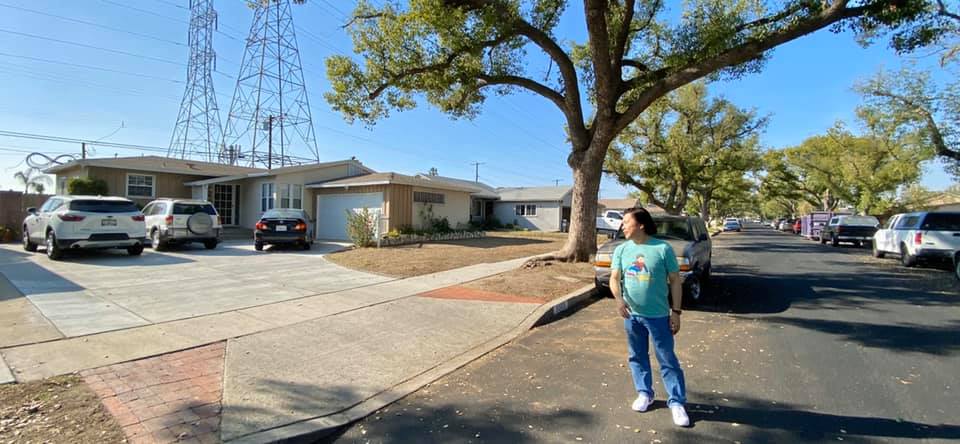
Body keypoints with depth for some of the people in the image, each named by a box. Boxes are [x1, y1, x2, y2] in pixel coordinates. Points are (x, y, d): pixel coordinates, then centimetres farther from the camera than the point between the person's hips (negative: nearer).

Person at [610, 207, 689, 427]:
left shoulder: (663, 248, -10)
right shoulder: (621, 250, 0)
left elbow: (675, 281, -6)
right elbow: (614, 278, -3)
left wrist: (676, 312, -7)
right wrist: (619, 299, -22)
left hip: (658, 315, -3)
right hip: (632, 314, 4)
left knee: (667, 359, 6)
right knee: (637, 356, 16)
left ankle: (677, 402, 20)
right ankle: (644, 393, 33)